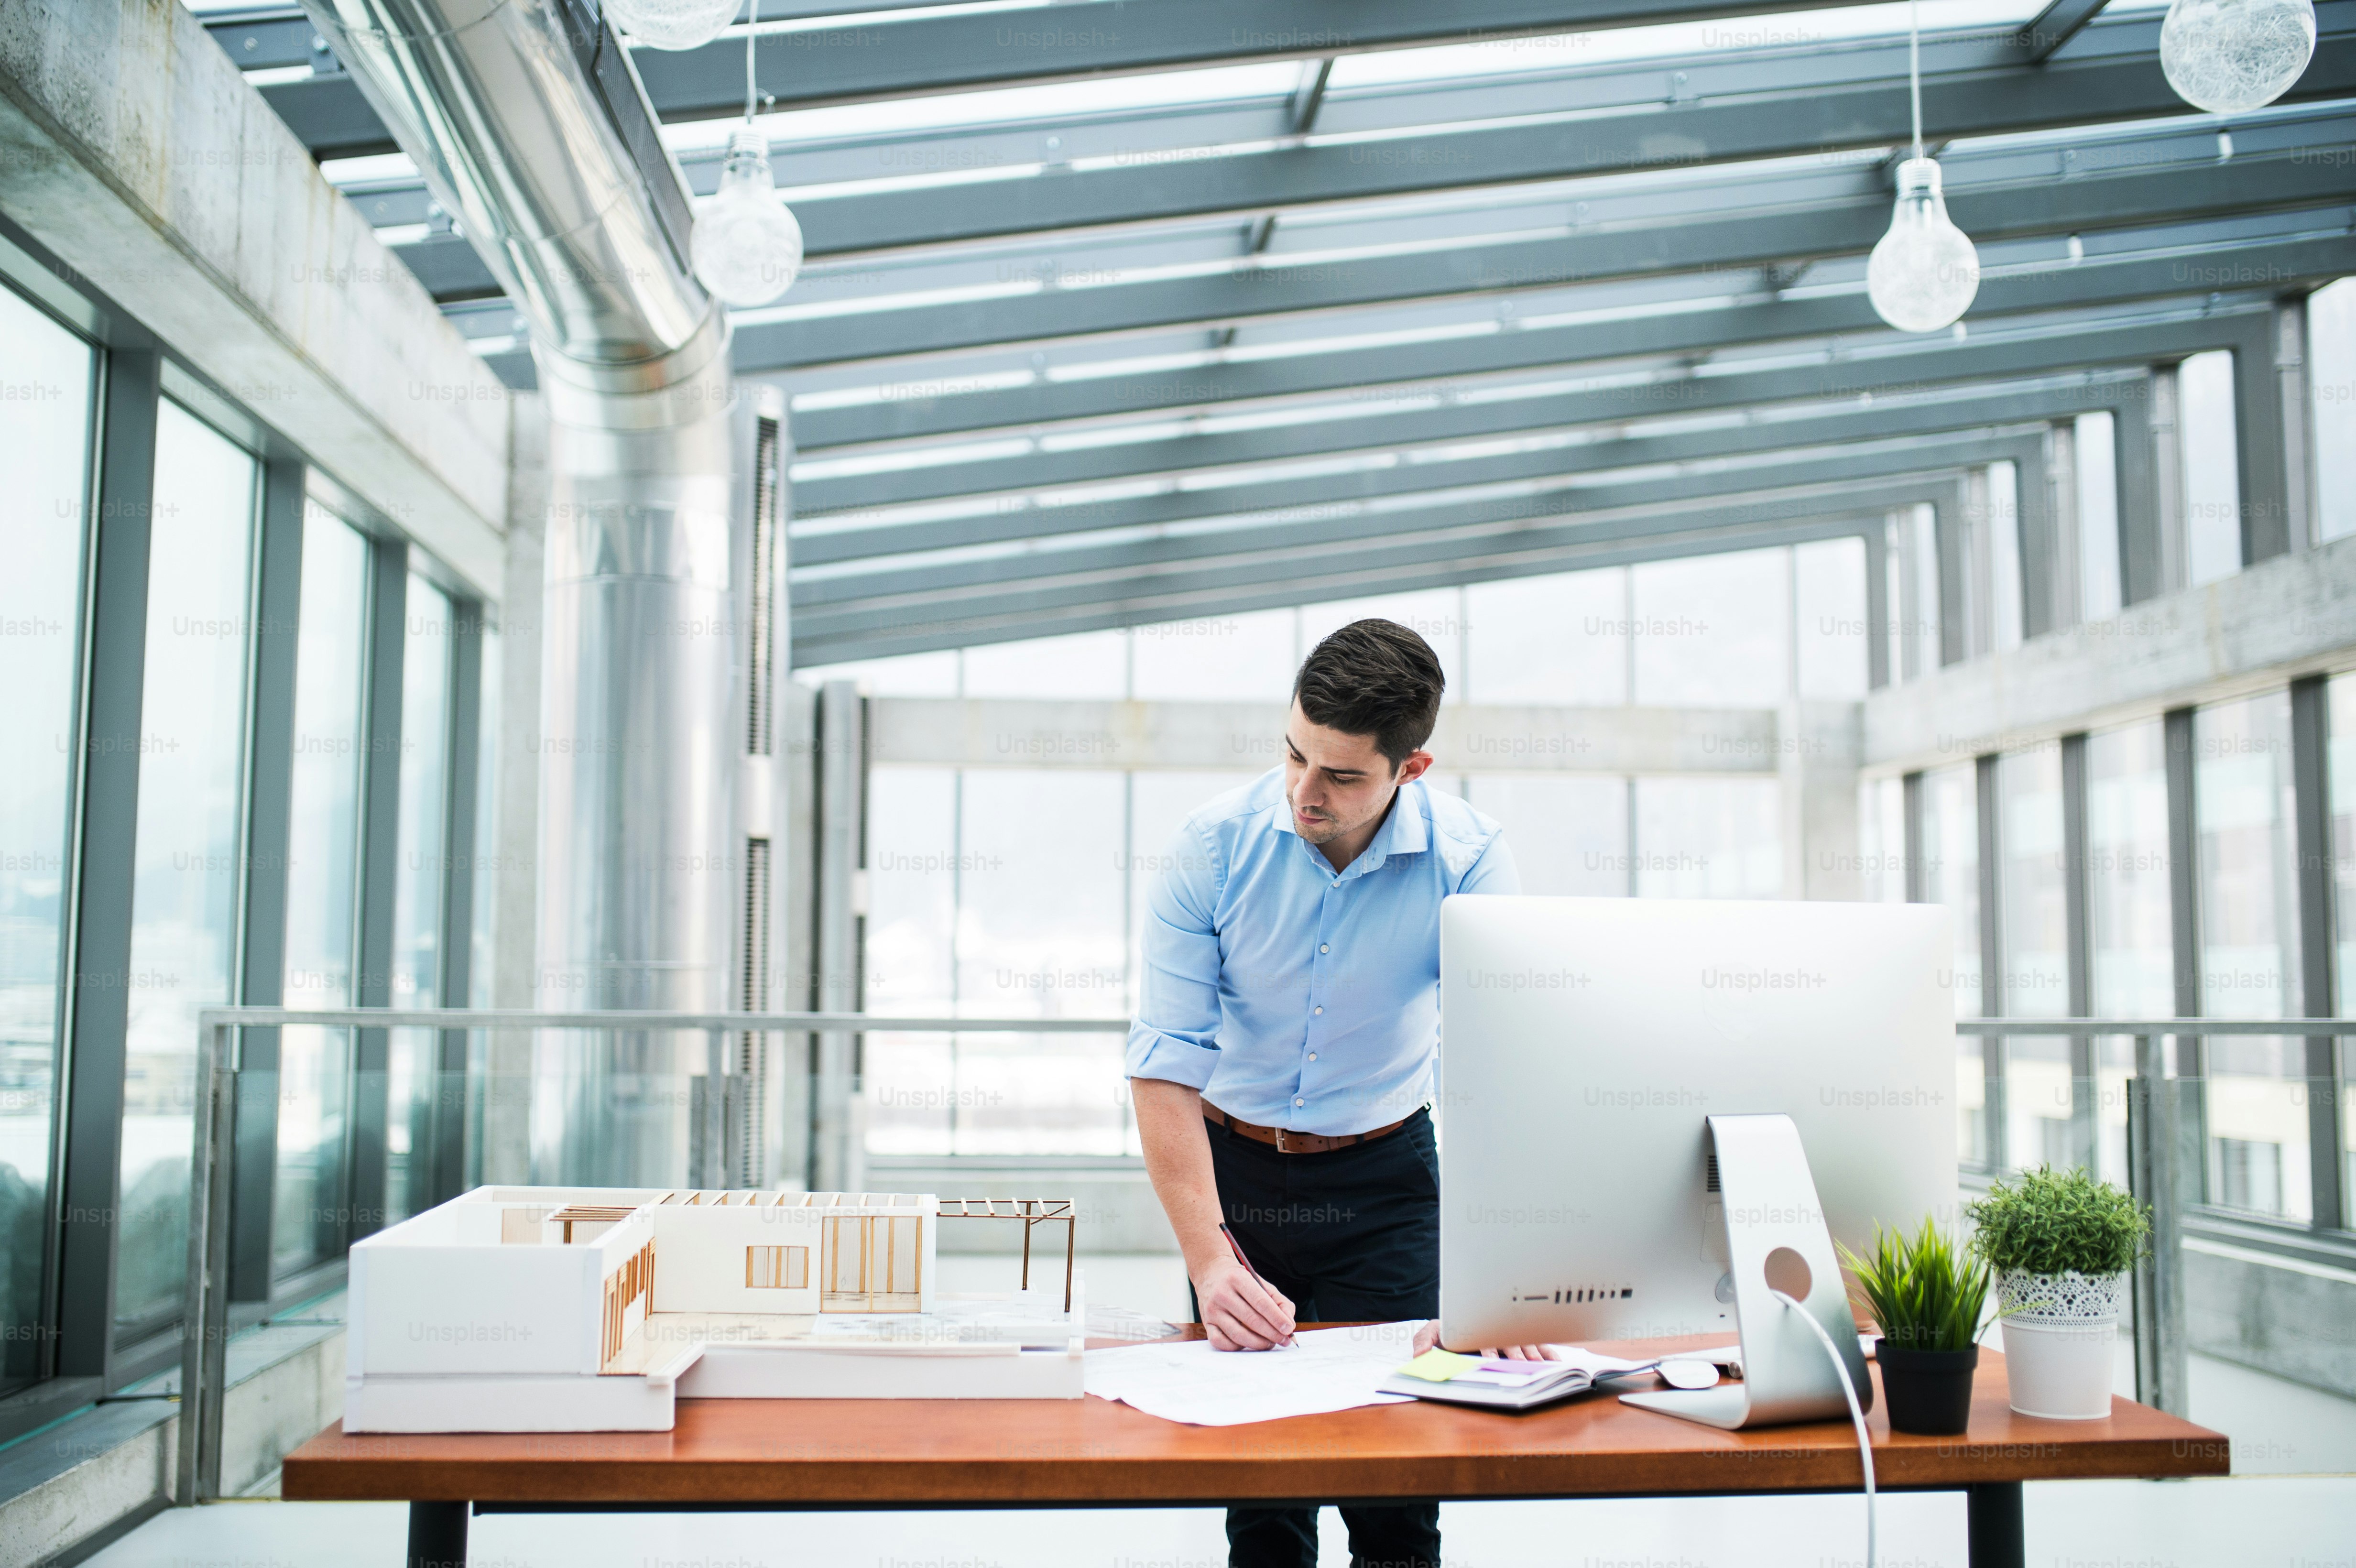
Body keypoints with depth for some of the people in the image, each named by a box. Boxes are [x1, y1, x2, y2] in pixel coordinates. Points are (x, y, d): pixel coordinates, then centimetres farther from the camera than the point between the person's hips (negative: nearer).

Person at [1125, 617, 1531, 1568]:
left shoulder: (1468, 860, -18)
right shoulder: (1216, 846, -17)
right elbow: (1165, 1063, -18)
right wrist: (1208, 1260, -28)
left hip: (1386, 1178, 0)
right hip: (1234, 1167, 1)